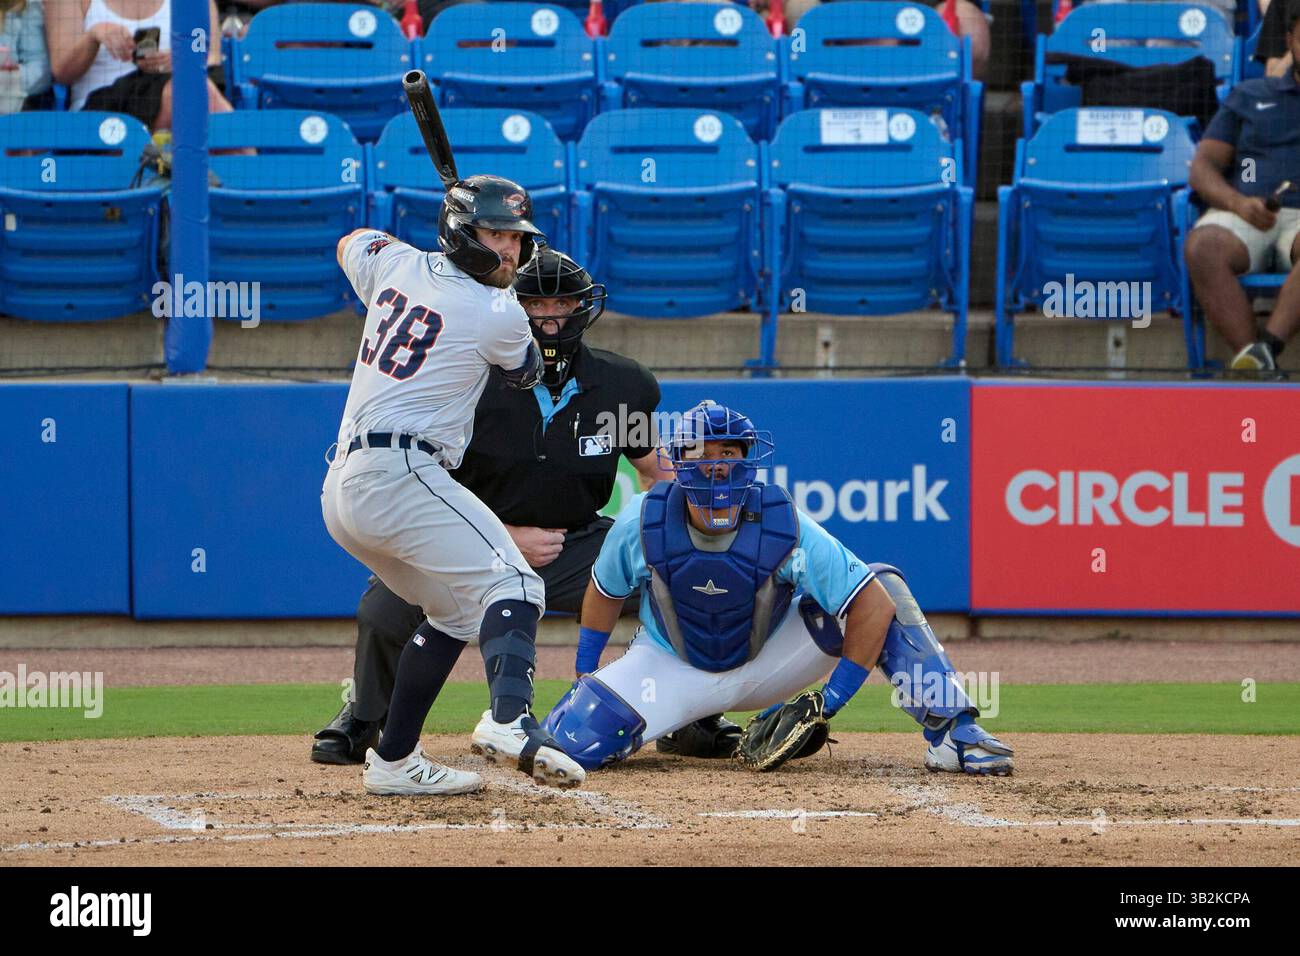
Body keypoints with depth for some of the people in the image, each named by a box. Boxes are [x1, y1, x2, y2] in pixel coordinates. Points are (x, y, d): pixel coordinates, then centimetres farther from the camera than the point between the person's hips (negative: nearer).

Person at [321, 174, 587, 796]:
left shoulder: (397, 265, 14)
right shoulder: (498, 315, -4)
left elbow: (351, 243, 39)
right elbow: (525, 374, 19)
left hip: (339, 489, 9)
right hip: (401, 472, -9)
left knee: (456, 611, 22)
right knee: (510, 586, -19)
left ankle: (393, 761, 21)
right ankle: (510, 720, -46)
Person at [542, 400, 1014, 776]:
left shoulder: (785, 527, -27)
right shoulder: (641, 524, -22)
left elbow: (874, 604, -27)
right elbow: (606, 591, 0)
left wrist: (828, 704, -27)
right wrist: (582, 675, 6)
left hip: (767, 661, 0)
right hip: (674, 671, 1)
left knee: (885, 585, -18)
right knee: (573, 740, -25)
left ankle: (950, 733, -15)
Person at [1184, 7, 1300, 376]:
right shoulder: (1249, 96, 23)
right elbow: (1202, 168, 15)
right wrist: (1240, 203, -7)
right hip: (1242, 219, 1)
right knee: (1203, 249, -35)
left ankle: (1265, 349, -51)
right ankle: (1257, 366, -41)